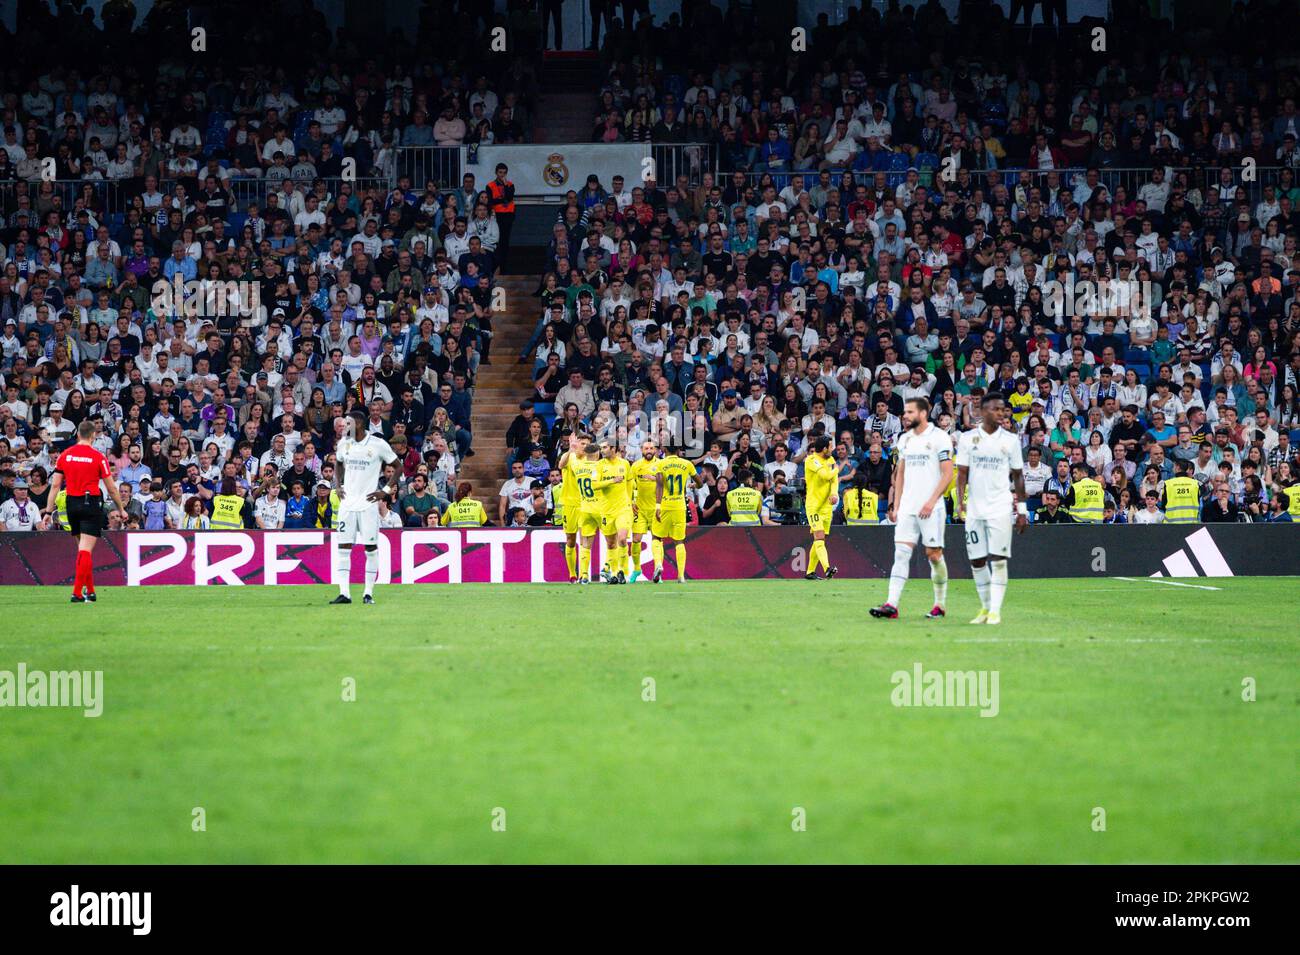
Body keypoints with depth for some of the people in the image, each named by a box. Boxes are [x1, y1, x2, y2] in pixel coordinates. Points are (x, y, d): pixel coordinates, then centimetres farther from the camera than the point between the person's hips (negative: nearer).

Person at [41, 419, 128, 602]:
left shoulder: (65, 455, 3)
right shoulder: (98, 457, -7)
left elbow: (55, 485, 1)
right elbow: (111, 488, -3)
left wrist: (49, 510, 4)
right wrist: (121, 510, 9)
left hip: (72, 505, 4)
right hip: (91, 504, -4)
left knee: (83, 548, 18)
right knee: (86, 550, -6)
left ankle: (90, 591, 23)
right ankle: (77, 592, -14)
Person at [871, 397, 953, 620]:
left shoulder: (939, 437, -6)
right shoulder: (905, 439, 14)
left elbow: (947, 474, -9)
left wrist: (932, 501, -17)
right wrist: (895, 505, 13)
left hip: (930, 508, -5)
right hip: (907, 507, 5)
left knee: (934, 554, 0)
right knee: (901, 553, -5)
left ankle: (940, 604, 14)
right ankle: (891, 604, -13)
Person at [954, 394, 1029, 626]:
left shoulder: (1010, 440, 4)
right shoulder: (967, 438, 5)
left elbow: (1018, 476, 9)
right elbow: (962, 472, 5)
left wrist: (1022, 509, 5)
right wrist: (960, 501, -8)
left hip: (1000, 508, -2)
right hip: (974, 508, 2)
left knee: (998, 559, -9)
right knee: (977, 561, 4)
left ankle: (995, 610, -8)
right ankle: (985, 607, 17)